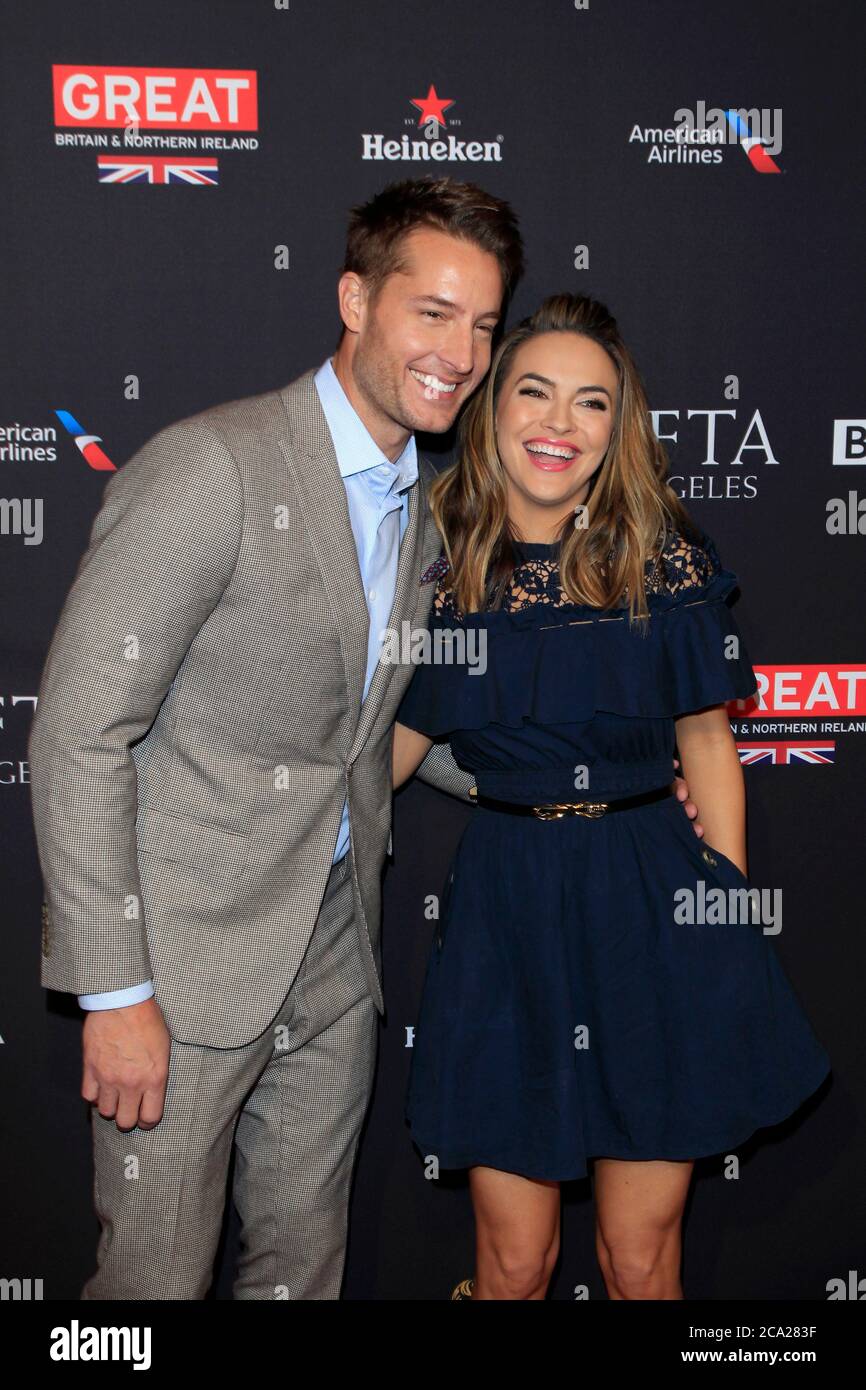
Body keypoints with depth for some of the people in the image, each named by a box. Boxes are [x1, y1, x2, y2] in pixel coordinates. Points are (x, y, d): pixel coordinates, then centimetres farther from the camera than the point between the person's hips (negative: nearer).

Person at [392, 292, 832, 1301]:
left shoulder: (665, 558, -4)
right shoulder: (444, 565, -1)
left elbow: (707, 744, 3)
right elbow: (404, 736, 8)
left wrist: (732, 914, 1)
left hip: (653, 910, 0)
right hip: (505, 912, 1)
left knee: (640, 1256, 11)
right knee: (513, 1260, 9)